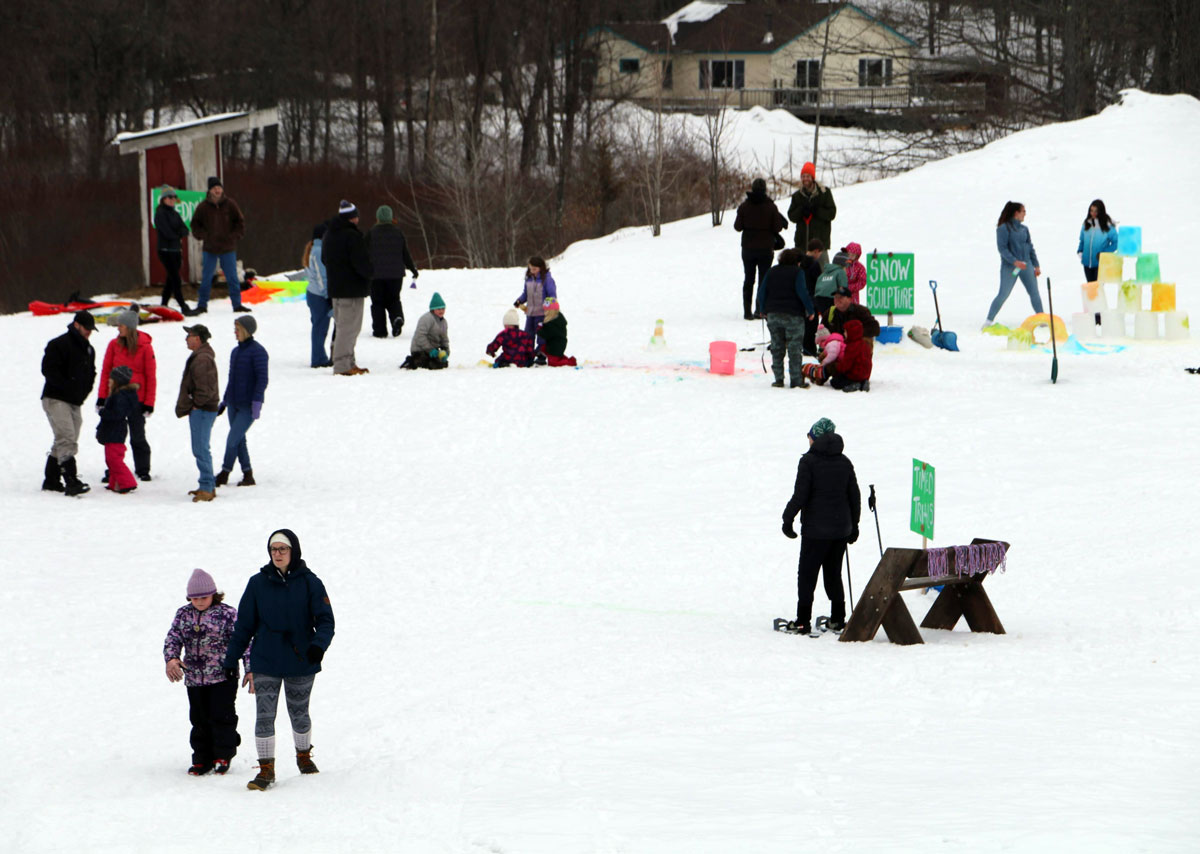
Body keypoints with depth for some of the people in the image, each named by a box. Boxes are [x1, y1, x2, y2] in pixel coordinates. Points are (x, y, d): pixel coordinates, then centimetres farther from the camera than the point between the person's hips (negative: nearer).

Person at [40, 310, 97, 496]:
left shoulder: (88, 350, 17)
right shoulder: (59, 345, -9)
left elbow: (90, 374, 27)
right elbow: (48, 369, -15)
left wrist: (84, 392, 9)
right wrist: (68, 386, -17)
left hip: (75, 403, 8)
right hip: (56, 400, -8)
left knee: (62, 444, 11)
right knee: (67, 440, -19)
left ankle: (51, 481, 20)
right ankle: (71, 481, -27)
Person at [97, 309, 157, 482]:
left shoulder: (145, 346, -6)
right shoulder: (114, 344, 1)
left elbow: (151, 376, -3)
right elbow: (106, 371, 6)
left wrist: (149, 403, -6)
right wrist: (102, 397, 2)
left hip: (136, 398, -3)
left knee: (138, 437, 3)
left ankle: (143, 470, 16)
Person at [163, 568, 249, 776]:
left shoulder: (227, 614, -7)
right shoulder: (183, 614, 7)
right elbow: (173, 638, 2)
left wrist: (250, 669, -14)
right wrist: (171, 659, -19)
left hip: (223, 678, -4)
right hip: (194, 679, 4)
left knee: (221, 717, -2)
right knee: (199, 719, 9)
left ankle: (223, 756, 13)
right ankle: (202, 759, 19)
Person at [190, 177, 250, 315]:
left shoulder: (230, 204, -1)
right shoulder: (203, 207, -2)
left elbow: (240, 222, 7)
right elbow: (195, 225, 8)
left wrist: (234, 236, -4)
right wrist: (203, 236, -5)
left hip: (228, 248, 0)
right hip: (210, 249, 0)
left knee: (232, 277, 3)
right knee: (206, 278, 2)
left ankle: (237, 304, 10)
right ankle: (202, 305, 11)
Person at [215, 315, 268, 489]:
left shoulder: (257, 351, -11)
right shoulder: (236, 351, 13)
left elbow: (262, 379, -15)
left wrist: (257, 403, -21)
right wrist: (224, 401, 22)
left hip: (248, 406, -8)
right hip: (234, 405, 8)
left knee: (233, 440, -10)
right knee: (239, 441, 9)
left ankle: (224, 473, -1)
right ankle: (248, 475, 16)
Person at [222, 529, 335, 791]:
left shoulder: (309, 583, -4)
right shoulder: (258, 583, -1)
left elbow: (325, 620, -6)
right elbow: (244, 625, 6)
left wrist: (319, 644, -26)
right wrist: (231, 659, 7)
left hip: (301, 662, 0)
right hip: (265, 663, 0)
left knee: (299, 714, 15)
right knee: (264, 715, -8)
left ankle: (304, 756, 38)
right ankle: (266, 768, -4)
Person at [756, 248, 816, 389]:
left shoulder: (772, 271, 9)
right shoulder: (798, 272, -5)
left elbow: (762, 292, 8)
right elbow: (802, 293, -14)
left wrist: (762, 310, 20)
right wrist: (811, 311, -4)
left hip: (773, 315, 4)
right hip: (793, 316, -4)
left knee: (777, 347, 10)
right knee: (795, 348, 0)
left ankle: (778, 379, 7)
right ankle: (797, 380, -1)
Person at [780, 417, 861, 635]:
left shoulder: (809, 461, -11)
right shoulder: (844, 462, 6)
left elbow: (800, 495, -14)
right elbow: (854, 496, 11)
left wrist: (788, 519, -3)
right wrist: (853, 525, 20)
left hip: (816, 529, -6)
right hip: (841, 528, 6)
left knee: (807, 575, 0)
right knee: (833, 573, 16)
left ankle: (803, 621, -3)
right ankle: (838, 619, 16)